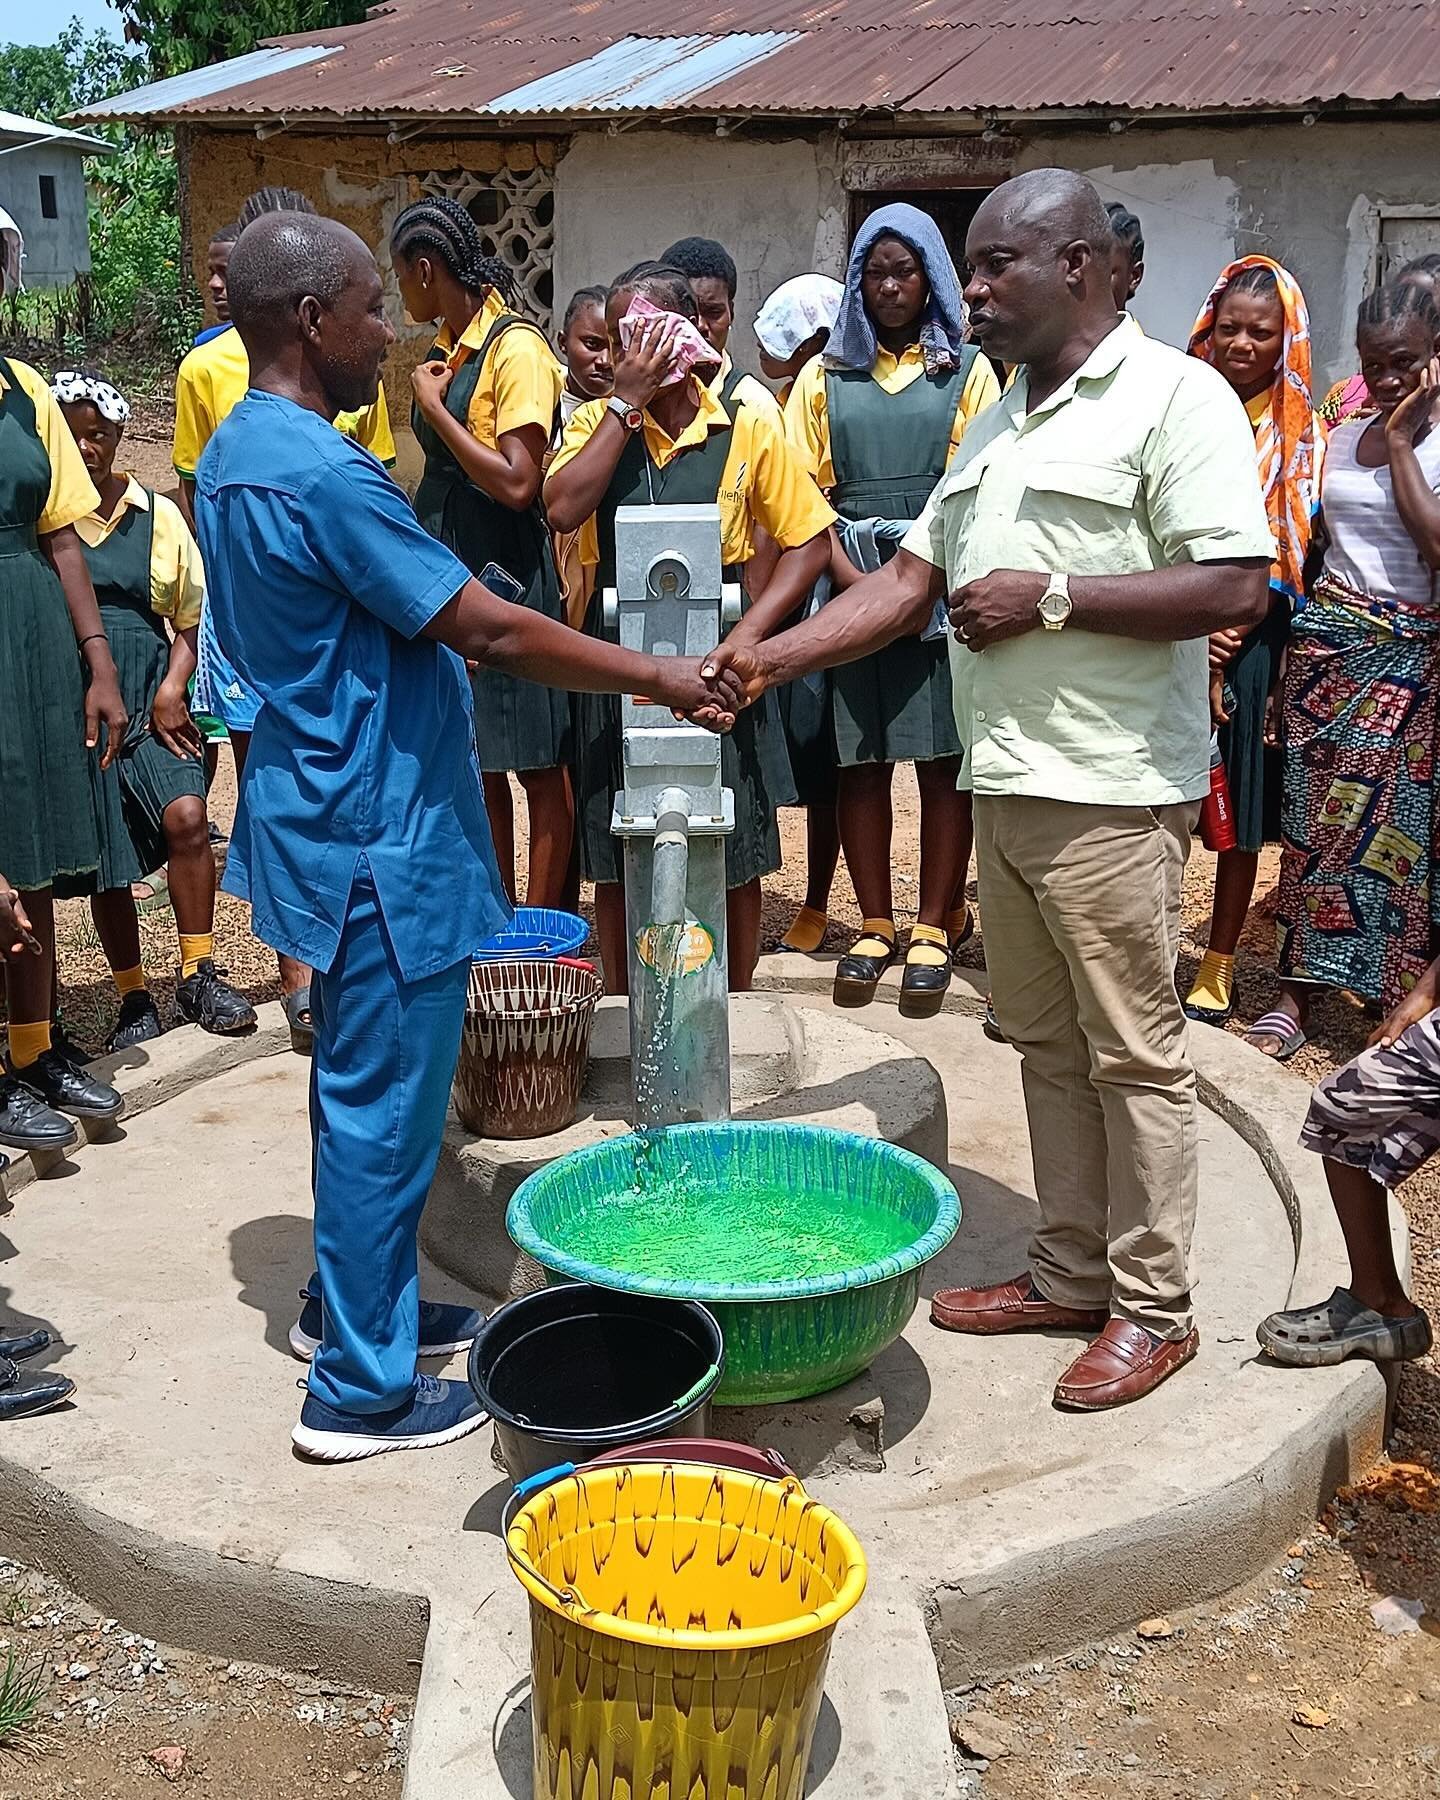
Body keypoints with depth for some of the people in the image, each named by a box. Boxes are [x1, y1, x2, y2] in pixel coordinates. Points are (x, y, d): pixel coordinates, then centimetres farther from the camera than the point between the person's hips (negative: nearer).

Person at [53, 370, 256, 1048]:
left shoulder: (157, 515, 5)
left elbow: (191, 616, 9)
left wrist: (172, 690, -6)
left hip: (151, 704, 0)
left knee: (186, 815, -22)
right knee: (105, 865, 6)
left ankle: (198, 976, -8)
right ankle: (134, 1000, 22)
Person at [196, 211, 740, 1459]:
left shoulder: (237, 453, 10)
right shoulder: (322, 473, -23)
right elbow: (493, 631, -23)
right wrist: (659, 677, -14)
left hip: (327, 813, 10)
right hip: (381, 835, -10)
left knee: (360, 1084, 21)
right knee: (385, 1106, 0)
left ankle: (350, 1301, 36)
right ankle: (362, 1390, 12)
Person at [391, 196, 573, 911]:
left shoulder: (516, 348, -13)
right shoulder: (445, 347, 11)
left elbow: (516, 483, -20)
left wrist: (433, 405, -14)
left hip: (506, 572, -8)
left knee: (537, 764, 1)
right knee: (476, 764, 12)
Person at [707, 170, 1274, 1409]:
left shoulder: (1173, 396, -8)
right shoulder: (996, 422, 18)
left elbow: (1237, 589, -17)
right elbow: (912, 578, 16)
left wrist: (1051, 597, -17)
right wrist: (772, 658, 5)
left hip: (1111, 792, -8)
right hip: (1005, 783, 8)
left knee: (1133, 1053, 1)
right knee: (1046, 1041, 14)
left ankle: (1153, 1308, 14)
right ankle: (1072, 1275, 27)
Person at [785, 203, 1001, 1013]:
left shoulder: (966, 370, 9)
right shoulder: (828, 374, 13)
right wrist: (851, 577, -7)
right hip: (851, 583, 2)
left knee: (944, 756, -1)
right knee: (862, 758, 2)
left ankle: (936, 926, 6)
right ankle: (876, 925, 11)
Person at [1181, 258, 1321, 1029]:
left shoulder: (1303, 435, 5)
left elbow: (1293, 557, 0)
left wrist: (1226, 649, -10)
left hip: (1253, 639, 0)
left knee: (1240, 804, 6)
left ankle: (1219, 964, 18)